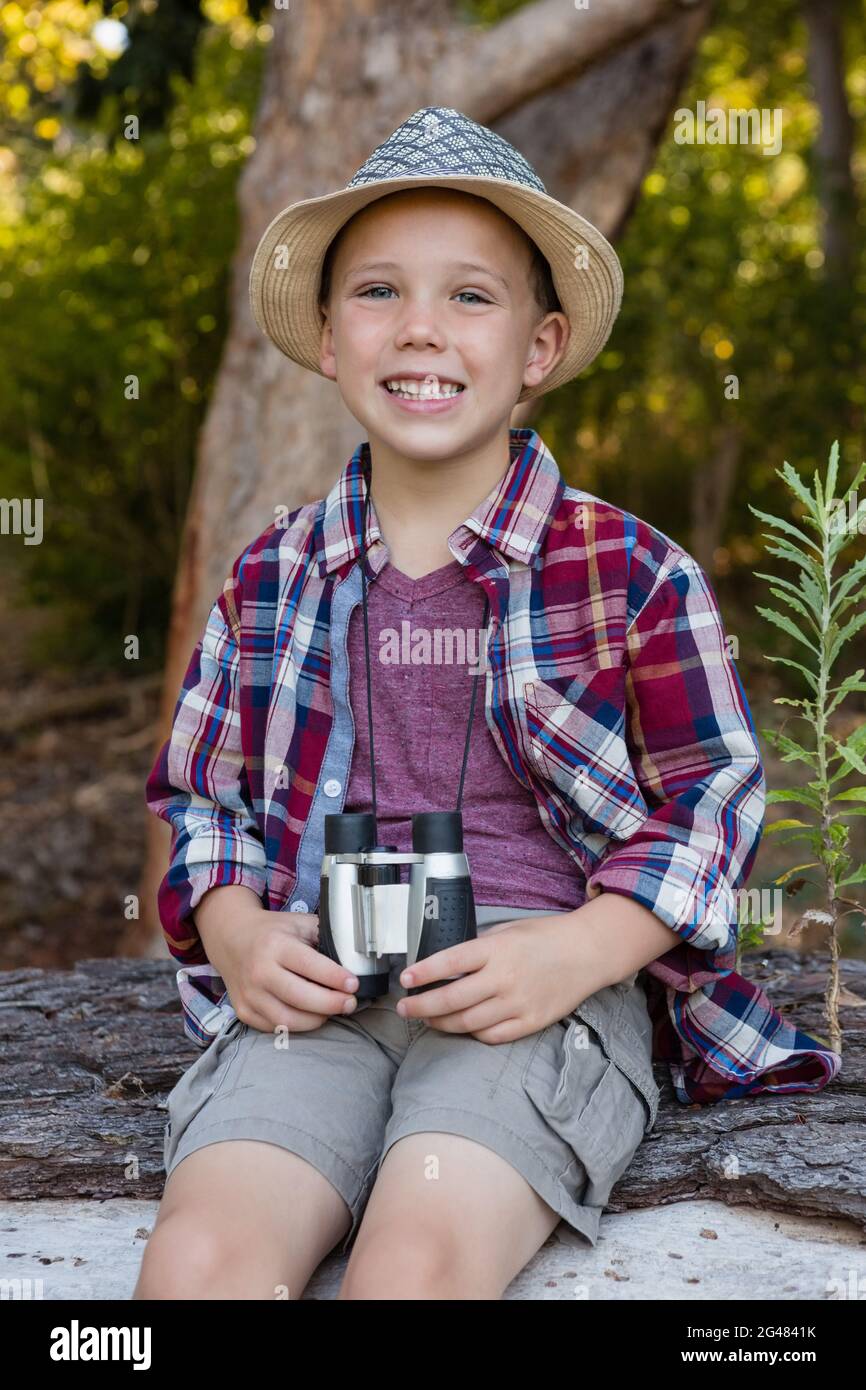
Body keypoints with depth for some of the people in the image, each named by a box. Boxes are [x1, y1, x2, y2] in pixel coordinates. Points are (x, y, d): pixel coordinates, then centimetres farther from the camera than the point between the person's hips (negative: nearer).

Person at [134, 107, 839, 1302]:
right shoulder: (271, 579, 15)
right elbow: (204, 797, 22)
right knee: (196, 1256, -28)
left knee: (416, 1262, -31)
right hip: (315, 988, 2)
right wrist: (234, 931, 0)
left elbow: (714, 798, 7)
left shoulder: (634, 571, 6)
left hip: (547, 988, -2)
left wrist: (577, 950, -11)